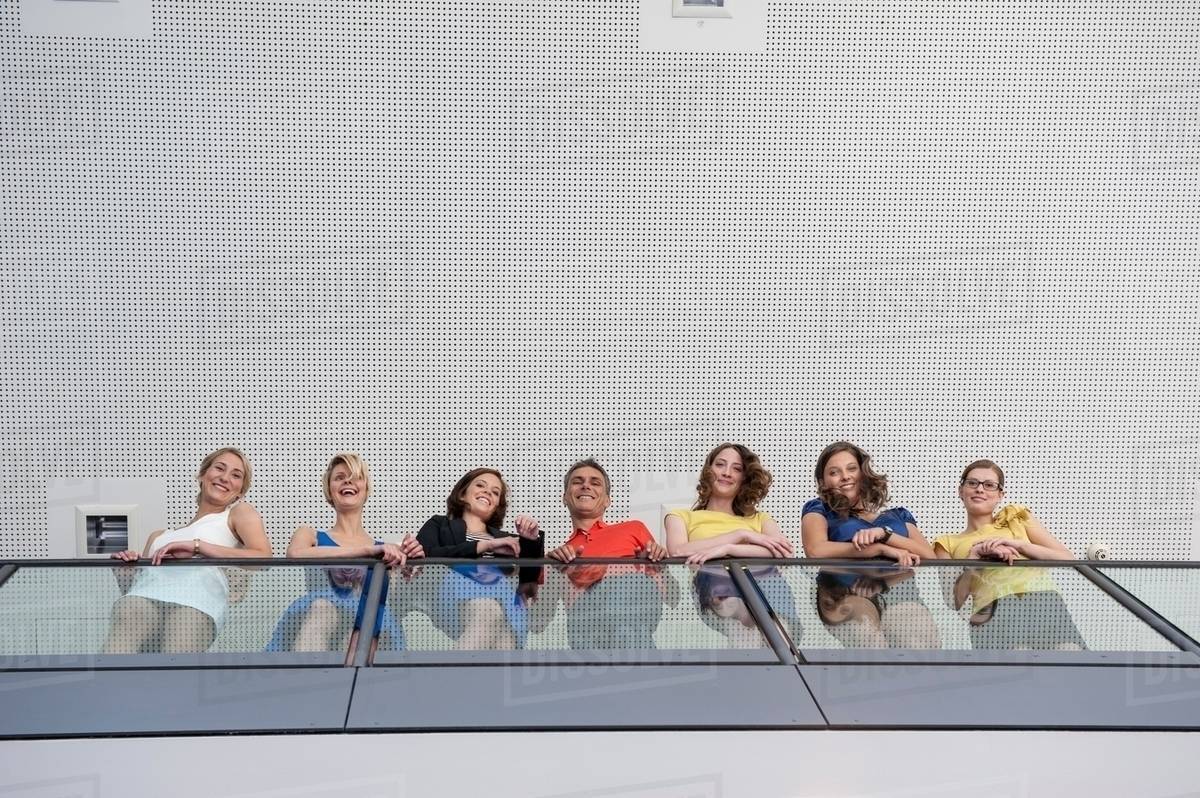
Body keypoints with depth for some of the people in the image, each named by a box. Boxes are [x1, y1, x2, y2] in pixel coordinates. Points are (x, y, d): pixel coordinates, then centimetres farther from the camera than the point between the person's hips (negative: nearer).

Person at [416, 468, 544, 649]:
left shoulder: (505, 539, 36)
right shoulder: (439, 524, 30)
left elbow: (529, 578, 17)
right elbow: (424, 557, 5)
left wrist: (531, 541, -2)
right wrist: (485, 545, 1)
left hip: (502, 600, 3)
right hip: (459, 594, -2)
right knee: (486, 608, -38)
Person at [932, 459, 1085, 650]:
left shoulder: (1015, 516, 26)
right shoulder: (948, 543, 22)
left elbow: (1068, 559, 13)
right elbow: (954, 602, 8)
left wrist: (1017, 544, 0)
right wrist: (976, 554, -1)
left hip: (1046, 602, 1)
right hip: (995, 610, -1)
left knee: (1068, 648, -28)